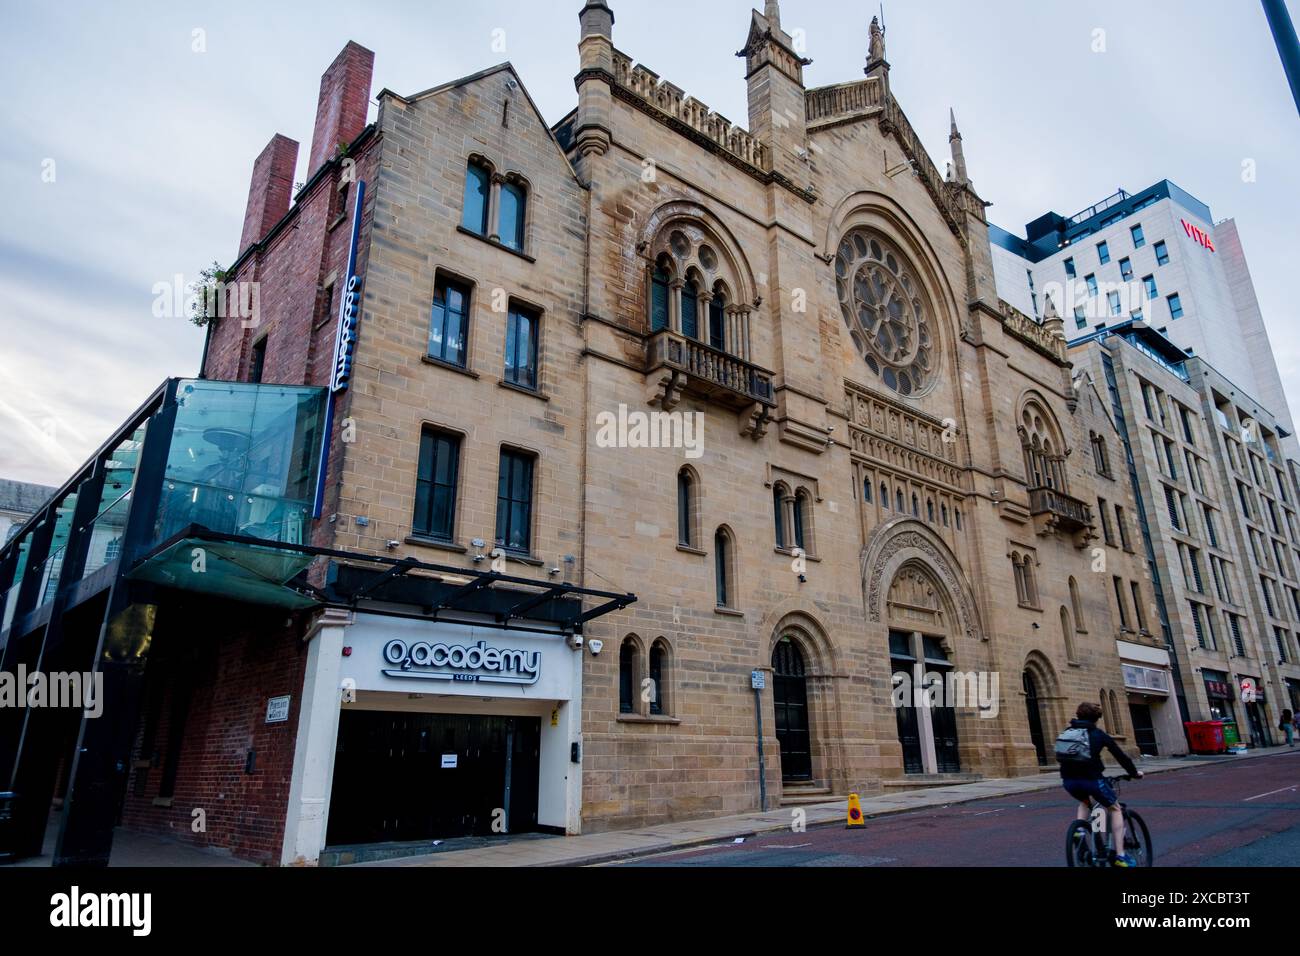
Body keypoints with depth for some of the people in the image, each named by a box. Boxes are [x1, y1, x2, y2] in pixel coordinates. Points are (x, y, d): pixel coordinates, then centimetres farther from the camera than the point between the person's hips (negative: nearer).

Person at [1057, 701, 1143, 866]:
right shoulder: (1099, 734, 6)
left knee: (1085, 802, 36)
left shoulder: (1067, 733, 17)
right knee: (1115, 810, 20)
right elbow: (1120, 755, 11)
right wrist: (1134, 772, 28)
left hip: (1068, 780, 4)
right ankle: (1120, 856, 14)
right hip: (1091, 778, -4)